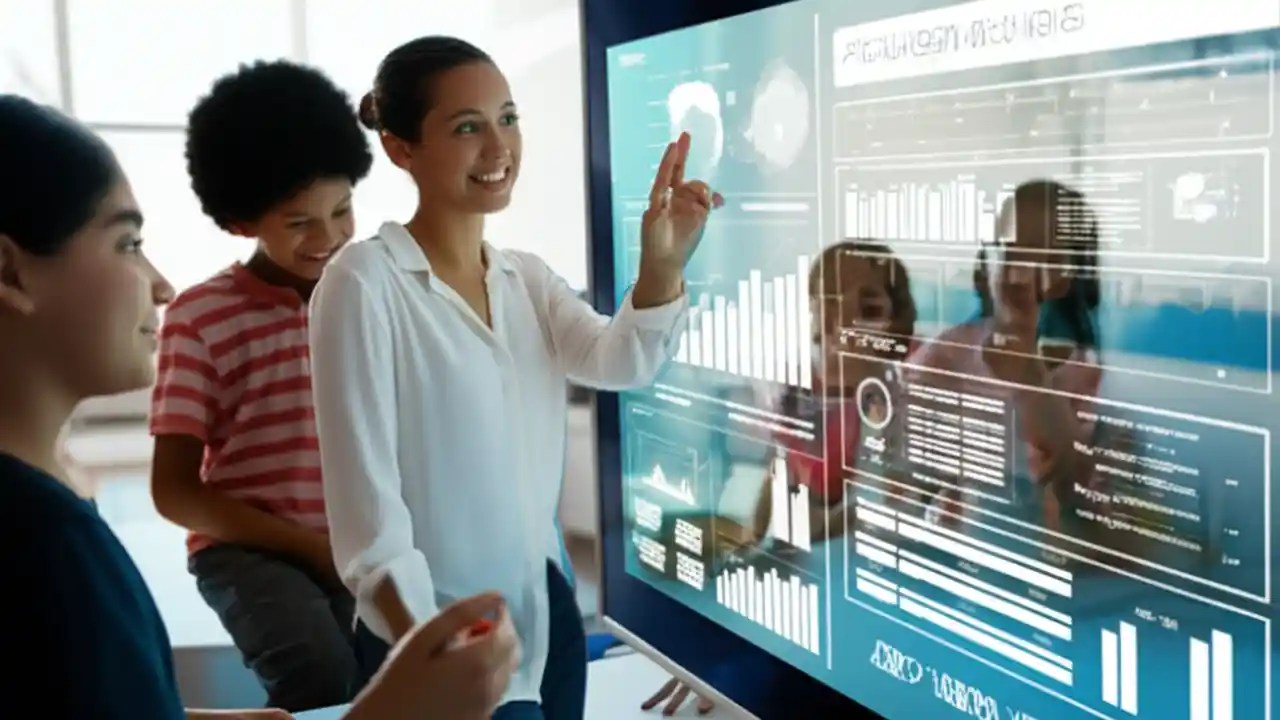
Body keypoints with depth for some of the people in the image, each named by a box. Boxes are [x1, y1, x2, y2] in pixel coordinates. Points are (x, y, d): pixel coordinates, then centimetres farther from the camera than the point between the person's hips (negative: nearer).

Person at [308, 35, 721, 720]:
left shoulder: (527, 277, 6)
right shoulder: (364, 282, -14)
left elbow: (619, 361, -11)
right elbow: (365, 492, -17)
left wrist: (661, 263, -29)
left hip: (547, 616, 6)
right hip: (436, 636, -6)